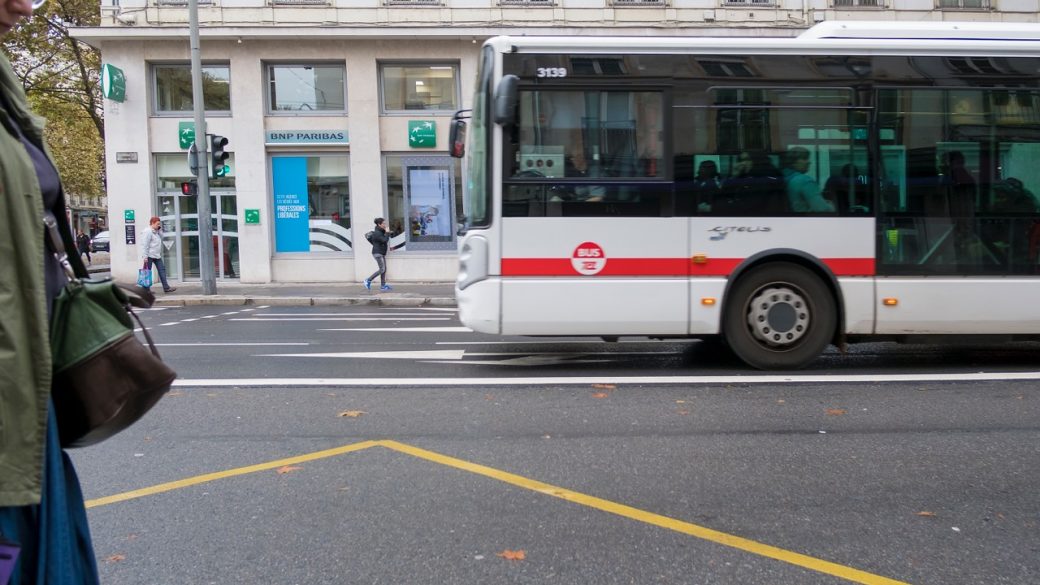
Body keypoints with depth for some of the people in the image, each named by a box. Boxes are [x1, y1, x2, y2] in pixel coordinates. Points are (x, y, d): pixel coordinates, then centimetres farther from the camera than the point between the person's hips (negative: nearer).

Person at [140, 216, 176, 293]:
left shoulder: (156, 231, 14)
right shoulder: (148, 232, -13)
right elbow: (145, 245, -17)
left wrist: (160, 229, 7)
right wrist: (145, 256, -20)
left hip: (157, 255, 9)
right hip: (150, 256, -9)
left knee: (162, 270, 5)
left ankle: (166, 287, 6)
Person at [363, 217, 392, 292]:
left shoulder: (381, 232, 12)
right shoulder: (377, 233, -17)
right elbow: (385, 240, -23)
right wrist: (387, 233, -13)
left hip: (382, 253, 10)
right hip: (377, 253, -10)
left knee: (384, 269, 7)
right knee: (382, 269, -11)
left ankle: (383, 285, 9)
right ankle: (368, 280, -1)